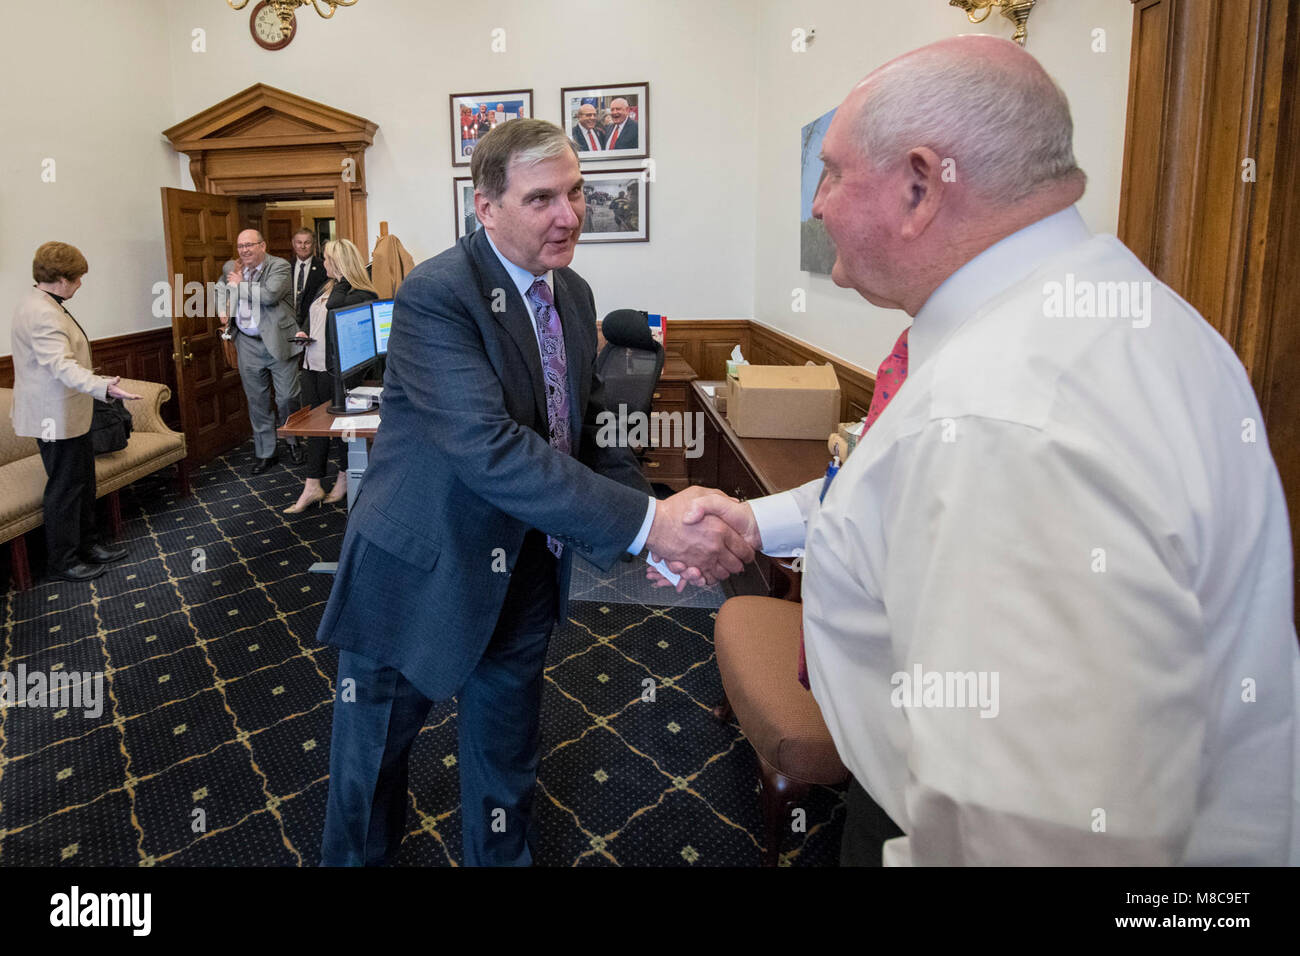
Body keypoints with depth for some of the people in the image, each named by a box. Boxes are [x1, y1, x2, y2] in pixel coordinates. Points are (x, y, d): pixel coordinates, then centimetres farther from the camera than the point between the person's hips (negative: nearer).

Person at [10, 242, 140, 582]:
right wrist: (103, 387, -50)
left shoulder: (40, 303, 12)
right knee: (65, 487, 0)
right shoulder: (42, 313, -23)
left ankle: (87, 544, 30)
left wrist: (98, 382, 38)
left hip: (66, 412, 11)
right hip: (56, 416, -11)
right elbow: (62, 365, -36)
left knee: (83, 480, 18)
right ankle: (63, 562, 12)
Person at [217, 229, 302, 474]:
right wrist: (223, 309, 14)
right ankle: (265, 453, 21)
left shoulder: (279, 266, -9)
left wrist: (240, 284, -11)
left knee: (287, 398, 1)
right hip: (248, 345, 5)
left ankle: (295, 442, 25)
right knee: (257, 401, 10)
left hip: (278, 342, -5)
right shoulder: (231, 268, 10)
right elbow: (220, 287, 32)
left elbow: (270, 295, -25)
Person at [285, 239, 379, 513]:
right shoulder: (327, 288, 16)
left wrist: (342, 280, -15)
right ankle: (312, 487, 13)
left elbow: (334, 307, -29)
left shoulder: (362, 295, -11)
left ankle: (345, 478, 22)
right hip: (312, 367, 8)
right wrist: (304, 333, 10)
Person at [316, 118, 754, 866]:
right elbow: (491, 449, -34)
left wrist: (663, 525, -11)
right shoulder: (434, 295, -22)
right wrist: (647, 522, -38)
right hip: (419, 575, -5)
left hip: (525, 573, 6)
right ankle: (358, 855, 47)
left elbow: (591, 429, 5)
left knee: (508, 756, 24)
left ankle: (503, 855, 49)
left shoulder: (573, 292, 2)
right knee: (373, 755, 18)